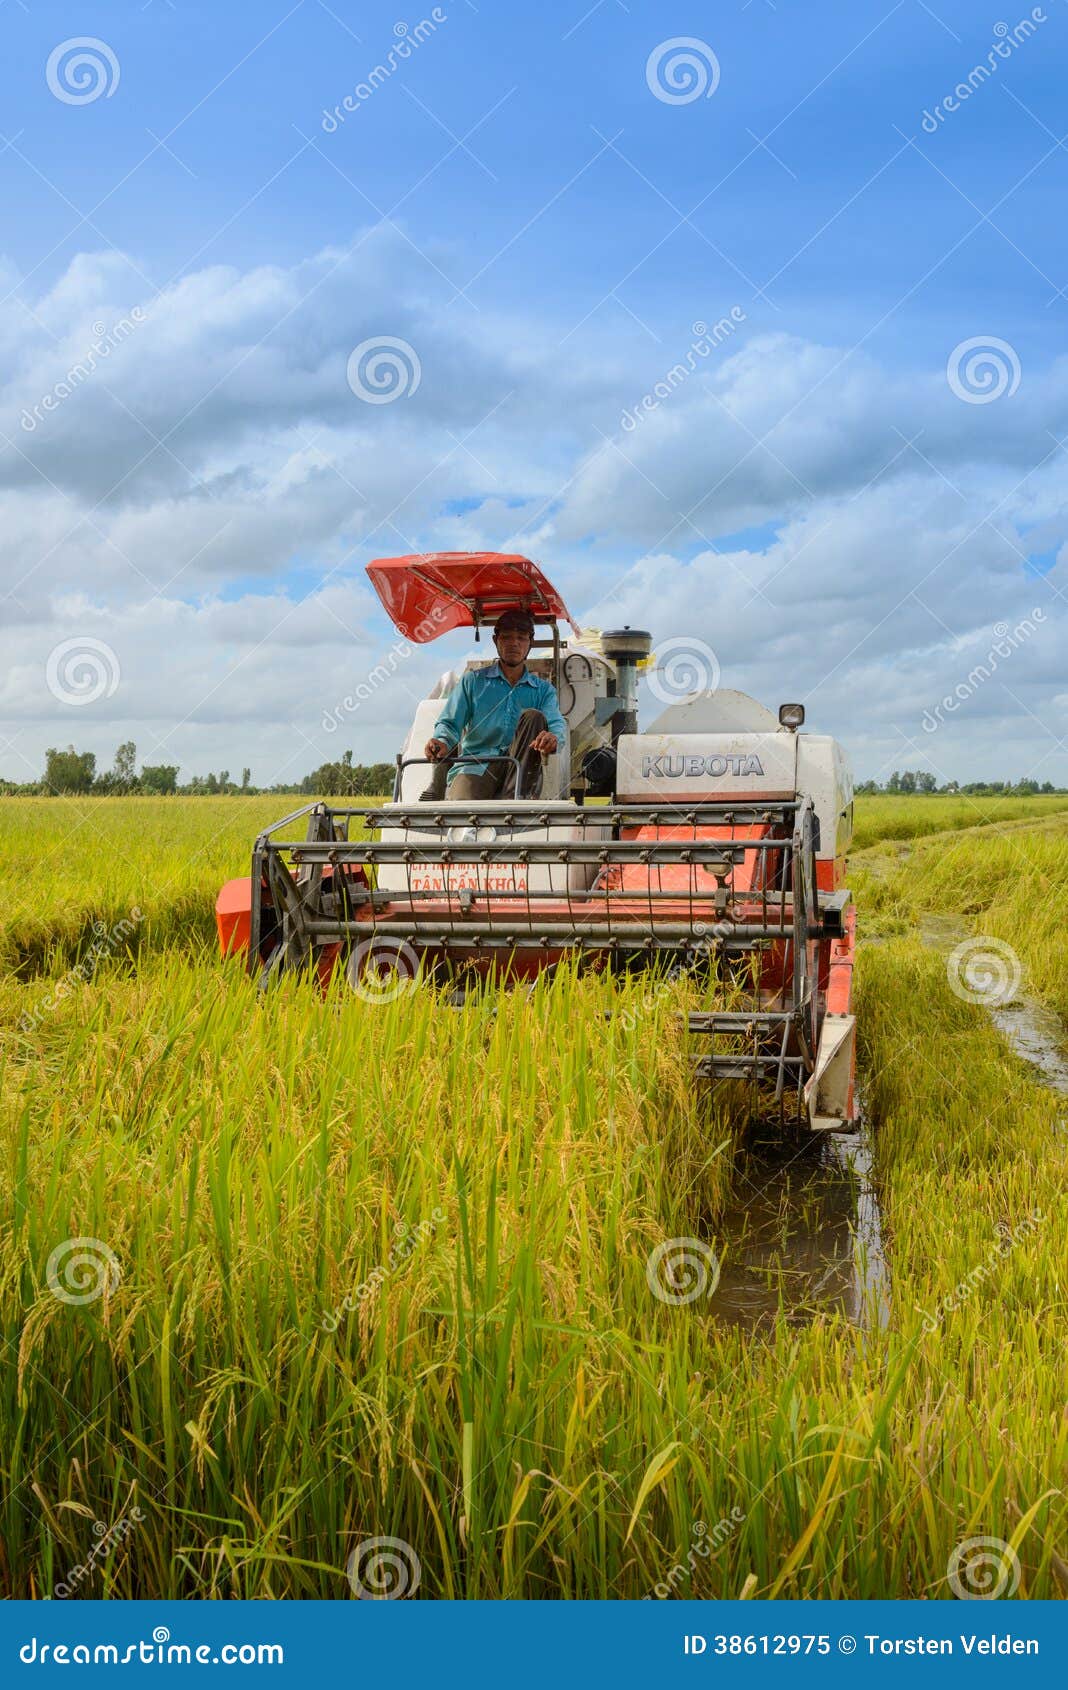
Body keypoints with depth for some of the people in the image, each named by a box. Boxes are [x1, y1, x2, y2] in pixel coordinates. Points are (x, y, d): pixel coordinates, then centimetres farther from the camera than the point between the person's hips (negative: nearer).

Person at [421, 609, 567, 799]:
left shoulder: (543, 690, 18)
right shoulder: (472, 680, 16)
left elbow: (557, 723, -2)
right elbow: (449, 722, 6)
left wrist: (553, 737, -30)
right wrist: (442, 743, -20)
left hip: (520, 768, 3)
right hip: (475, 764, -3)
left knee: (533, 716, -25)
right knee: (461, 805, -38)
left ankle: (514, 797, -32)